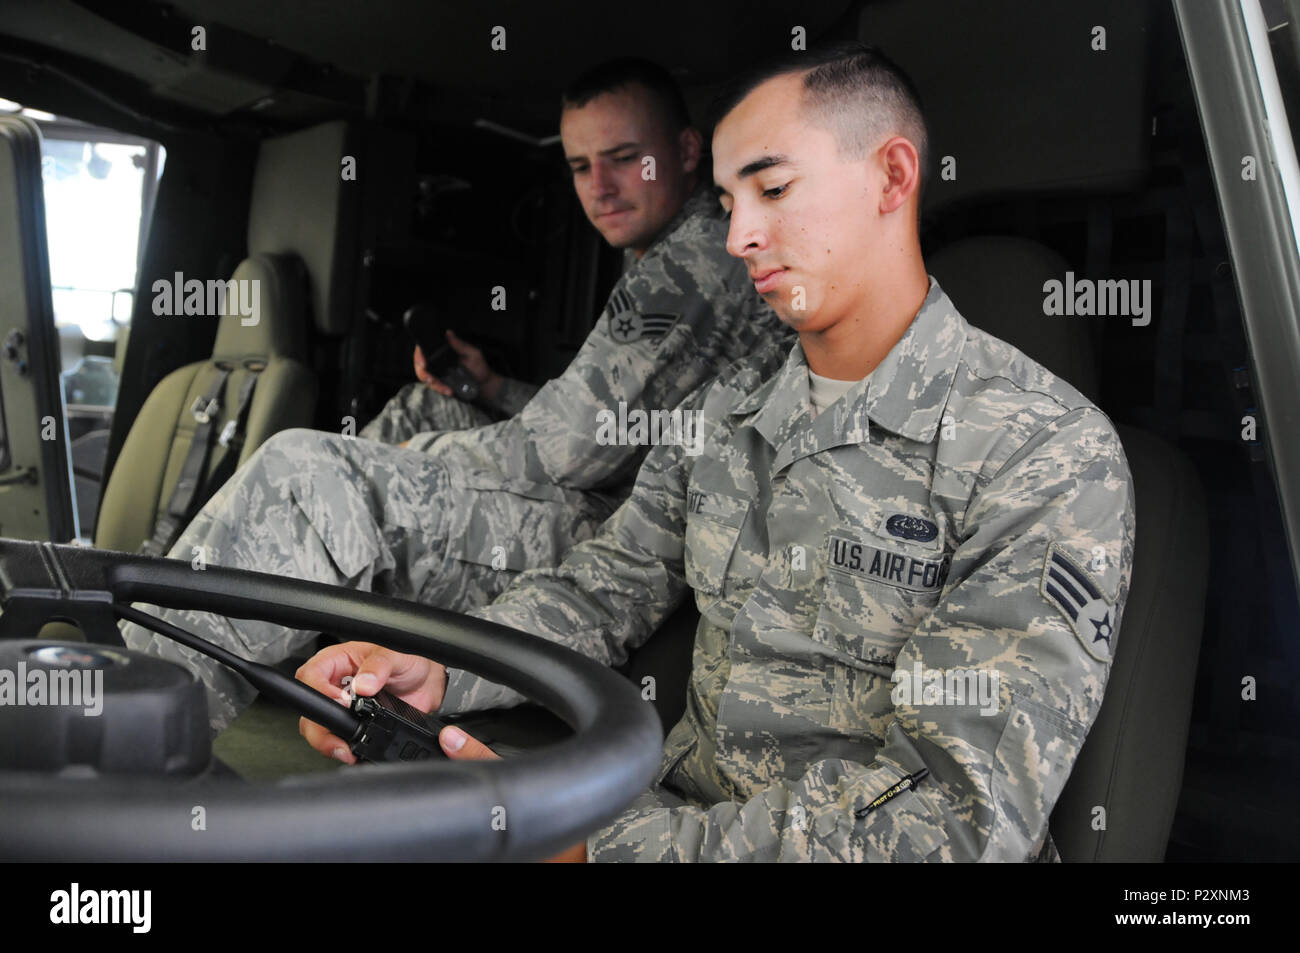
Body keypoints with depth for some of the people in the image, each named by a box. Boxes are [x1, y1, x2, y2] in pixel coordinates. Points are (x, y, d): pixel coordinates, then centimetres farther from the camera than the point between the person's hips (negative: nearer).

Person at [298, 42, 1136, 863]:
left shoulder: (1047, 455, -15)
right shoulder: (726, 412, 7)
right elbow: (600, 593, 11)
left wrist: (598, 843, -28)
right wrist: (435, 666, -10)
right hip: (681, 819, 5)